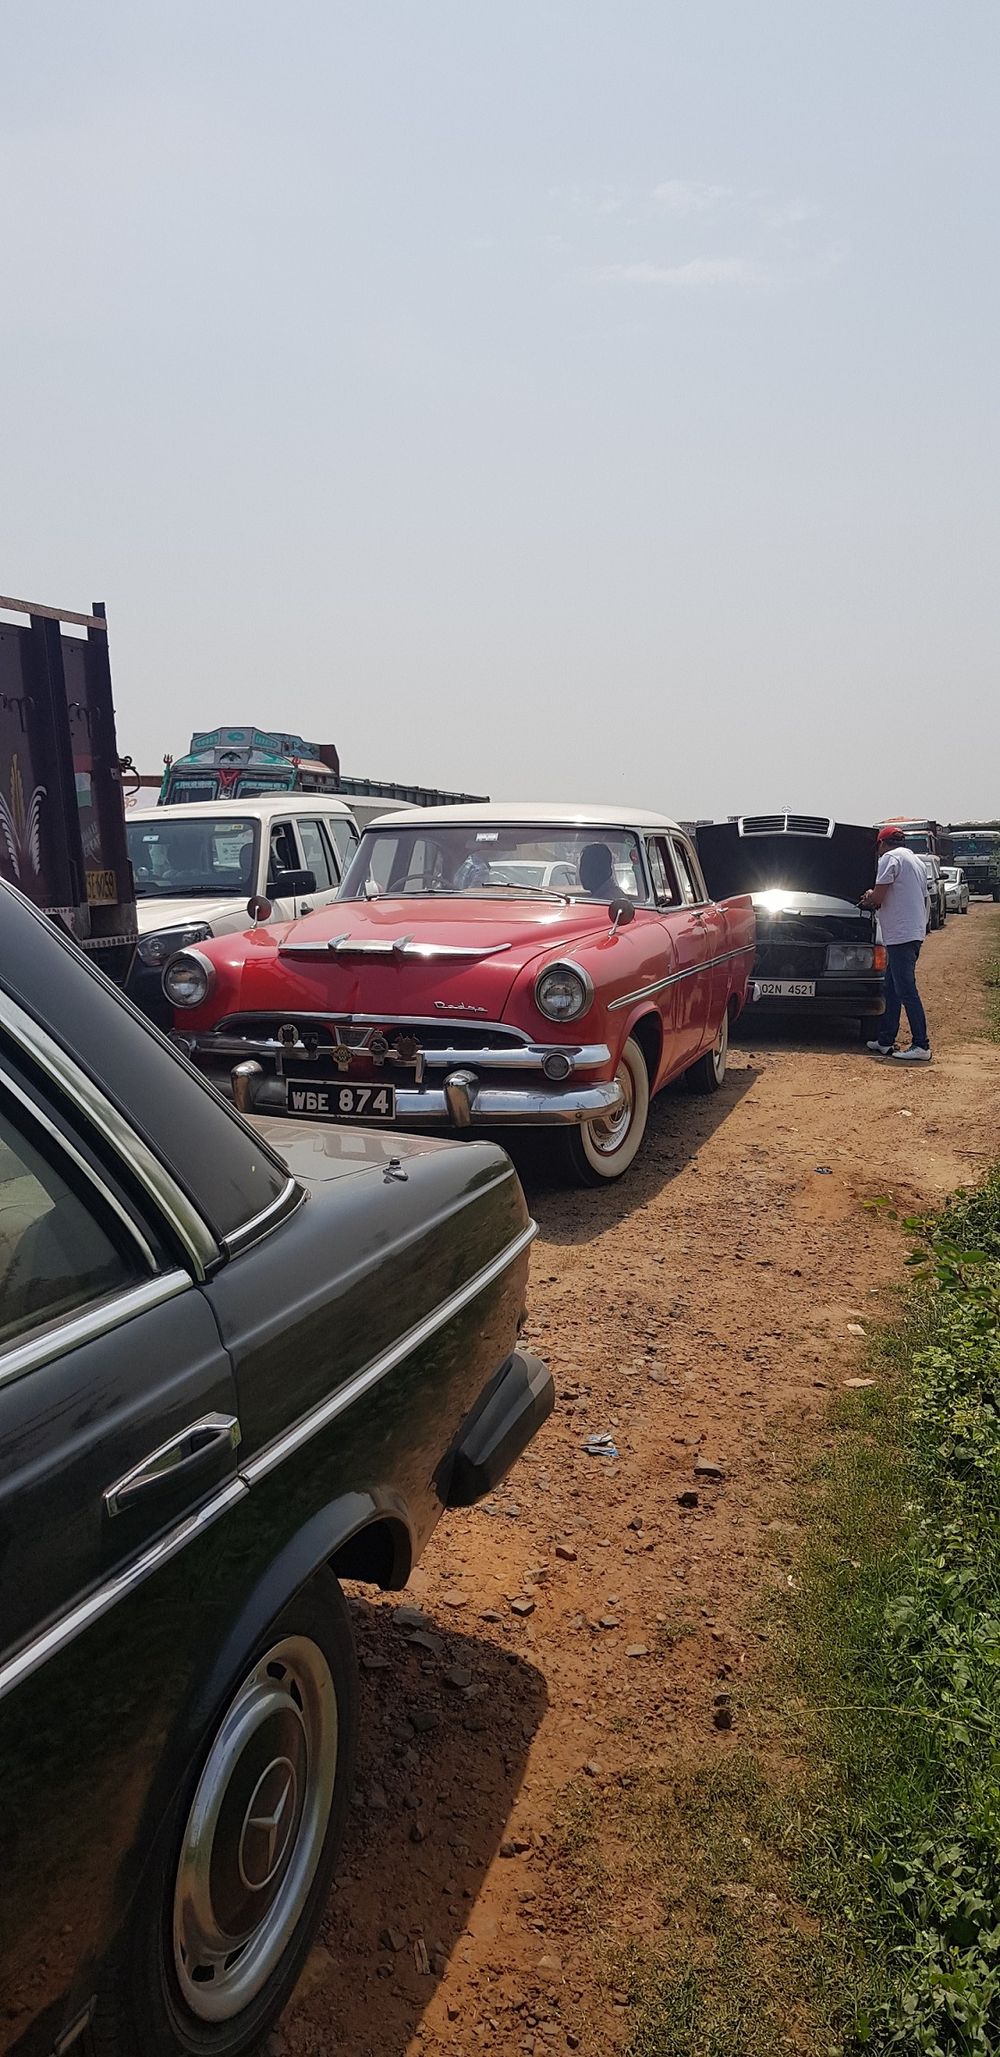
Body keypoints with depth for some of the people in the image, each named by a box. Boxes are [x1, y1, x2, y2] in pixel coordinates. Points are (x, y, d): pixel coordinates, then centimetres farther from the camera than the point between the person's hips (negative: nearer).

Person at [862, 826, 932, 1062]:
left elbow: (878, 897, -15)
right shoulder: (915, 861, 21)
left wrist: (868, 899, 10)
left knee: (906, 990, -10)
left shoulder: (890, 858, -8)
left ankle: (921, 1046, -11)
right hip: (915, 932, 10)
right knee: (892, 989, 16)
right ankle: (885, 1041, 21)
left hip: (901, 934, -10)